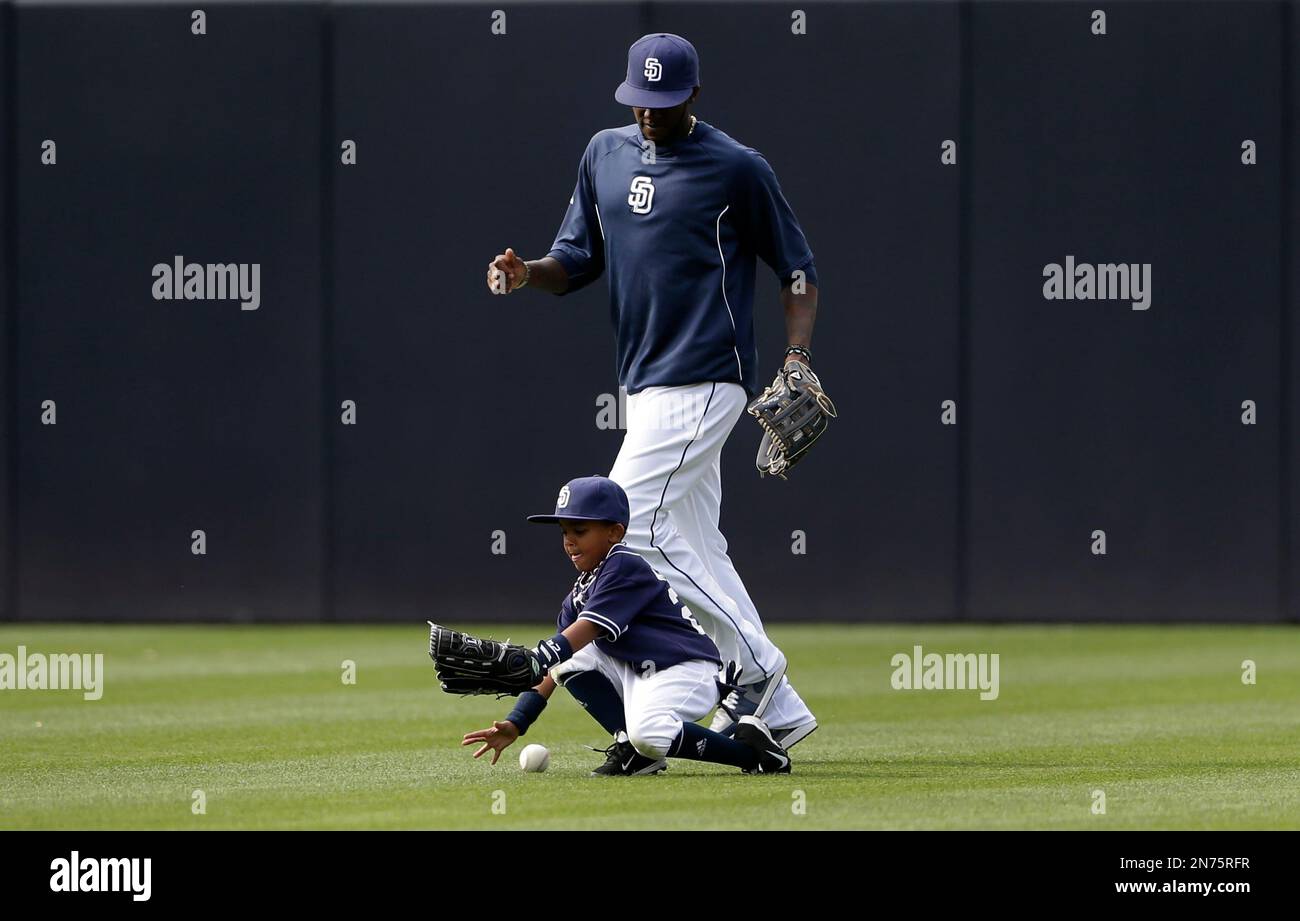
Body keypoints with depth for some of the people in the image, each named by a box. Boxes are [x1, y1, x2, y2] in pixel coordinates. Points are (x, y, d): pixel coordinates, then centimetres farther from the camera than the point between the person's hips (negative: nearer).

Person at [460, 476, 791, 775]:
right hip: (636, 674, 9)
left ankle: (749, 748, -13)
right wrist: (515, 723, -5)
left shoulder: (624, 566, -15)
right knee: (569, 661, -5)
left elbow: (586, 630, -27)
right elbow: (554, 665, 7)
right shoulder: (579, 595, 12)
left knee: (647, 732, -35)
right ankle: (633, 746, -3)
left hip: (687, 671, -9)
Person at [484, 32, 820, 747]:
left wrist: (798, 360, -14)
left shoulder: (737, 169, -6)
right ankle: (776, 711, 12)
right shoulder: (605, 154, 12)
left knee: (632, 523, -15)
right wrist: (526, 274, -7)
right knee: (693, 550, 7)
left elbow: (797, 269, -1)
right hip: (646, 385, 8)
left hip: (706, 381, -8)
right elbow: (576, 262, 15)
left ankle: (754, 666, -6)